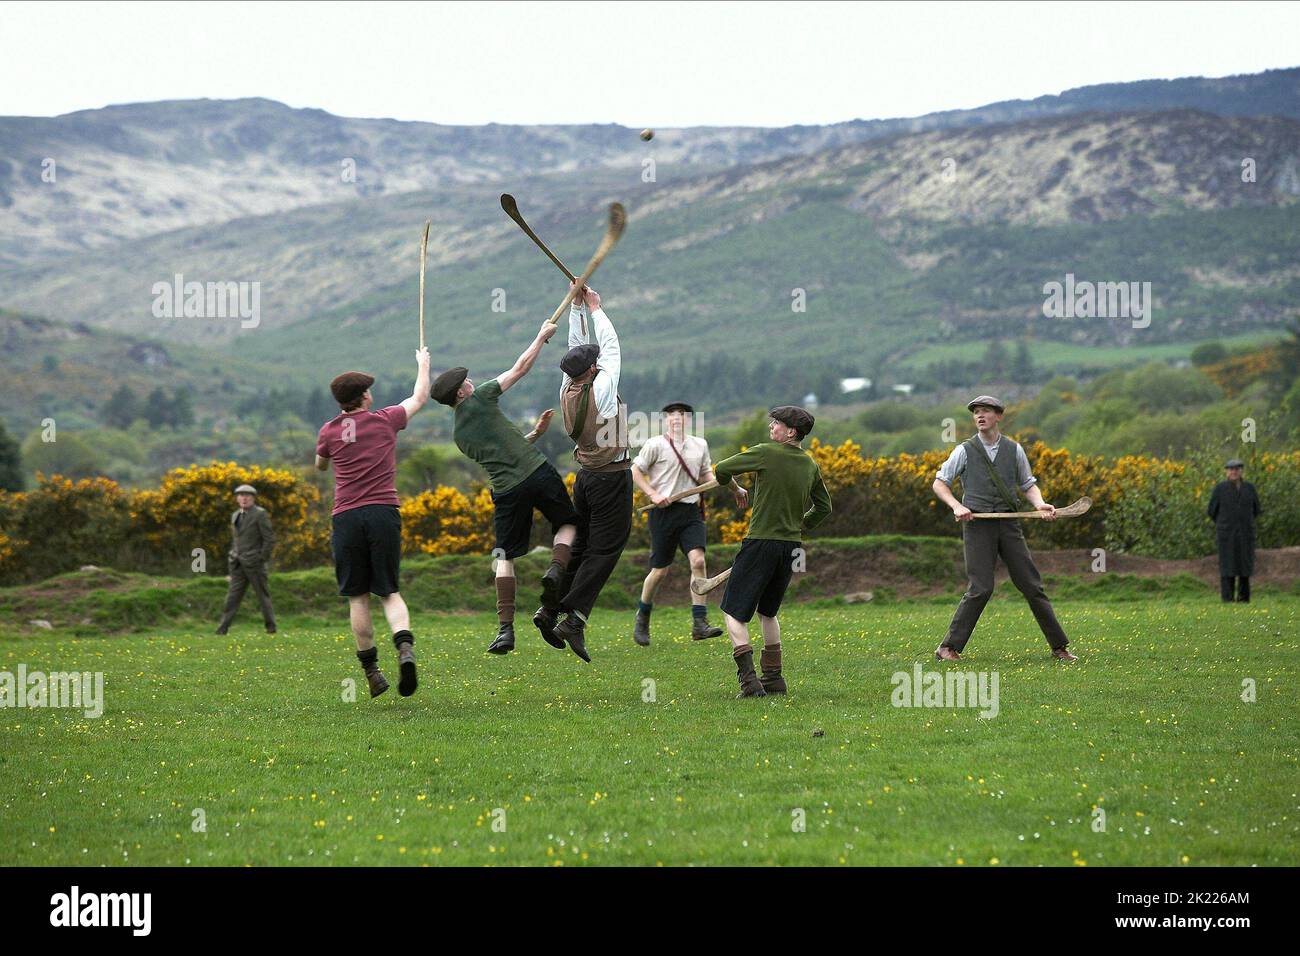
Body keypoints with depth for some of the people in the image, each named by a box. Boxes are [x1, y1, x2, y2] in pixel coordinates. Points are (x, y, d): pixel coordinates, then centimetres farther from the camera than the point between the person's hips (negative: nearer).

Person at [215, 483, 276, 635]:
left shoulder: (260, 514, -7)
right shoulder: (235, 516, 15)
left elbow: (269, 540, -10)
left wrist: (262, 560, -12)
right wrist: (233, 557, 13)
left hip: (254, 562, -6)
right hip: (239, 564, 6)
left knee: (263, 595, 1)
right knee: (233, 595, -2)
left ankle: (271, 627, 10)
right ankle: (223, 627, -8)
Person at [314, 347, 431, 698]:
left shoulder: (329, 431, 6)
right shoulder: (385, 420, 6)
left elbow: (320, 465, 28)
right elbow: (419, 397, 24)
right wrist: (423, 365, 41)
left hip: (346, 517, 0)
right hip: (383, 512, 0)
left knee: (357, 597, 6)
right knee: (389, 592, 6)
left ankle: (371, 671, 4)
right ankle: (405, 647, -21)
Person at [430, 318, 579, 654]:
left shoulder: (459, 435, 16)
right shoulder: (481, 399, 2)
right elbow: (520, 368, 6)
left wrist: (535, 433, 24)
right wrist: (542, 337, 17)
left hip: (507, 488, 3)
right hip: (538, 472, -3)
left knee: (505, 556, 11)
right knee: (567, 523, 19)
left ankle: (505, 628, -2)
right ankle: (556, 569, -14)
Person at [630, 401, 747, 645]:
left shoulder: (700, 445, 13)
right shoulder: (656, 445, -3)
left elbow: (707, 475, 24)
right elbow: (635, 471, 0)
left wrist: (735, 489, 12)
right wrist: (653, 494, -13)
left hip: (691, 511, 3)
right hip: (664, 512, -3)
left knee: (698, 561, -16)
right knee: (660, 570, 1)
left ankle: (699, 624, -18)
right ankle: (642, 620, 25)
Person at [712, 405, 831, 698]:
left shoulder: (766, 453, -11)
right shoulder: (809, 465, 8)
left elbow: (721, 470, -5)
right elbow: (824, 507, 19)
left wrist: (733, 486, 16)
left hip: (761, 544, -7)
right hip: (791, 546, 7)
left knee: (733, 612, -1)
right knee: (767, 612, 23)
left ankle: (748, 679, -15)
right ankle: (773, 678, 20)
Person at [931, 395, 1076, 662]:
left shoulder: (1014, 450, 9)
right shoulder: (965, 451, 2)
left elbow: (1028, 484, 16)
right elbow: (939, 484, 5)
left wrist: (1040, 504, -5)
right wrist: (957, 506, -13)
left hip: (1009, 525, 3)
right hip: (977, 525, -3)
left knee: (1032, 585, 1)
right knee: (981, 588, -14)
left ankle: (1058, 647, 7)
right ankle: (948, 647, -6)